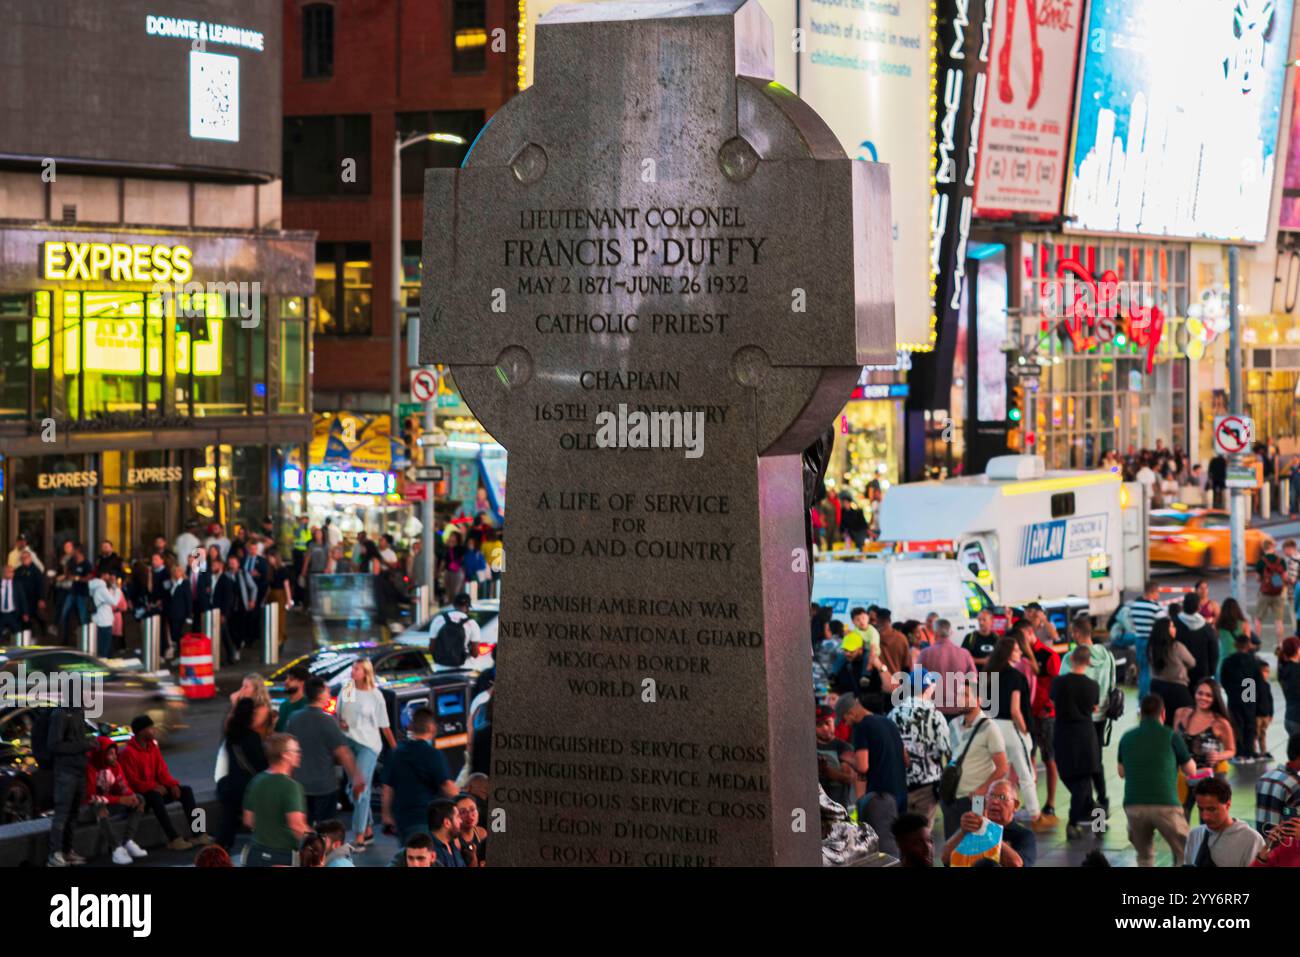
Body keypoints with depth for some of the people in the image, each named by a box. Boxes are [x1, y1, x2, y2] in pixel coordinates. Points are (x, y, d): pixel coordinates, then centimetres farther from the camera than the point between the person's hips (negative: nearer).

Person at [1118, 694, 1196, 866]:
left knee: (1144, 858, 19)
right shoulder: (1170, 736, 2)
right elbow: (1190, 770, 13)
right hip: (1165, 805, -3)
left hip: (1133, 805, 3)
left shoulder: (1127, 737, 12)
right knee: (1184, 855, 7)